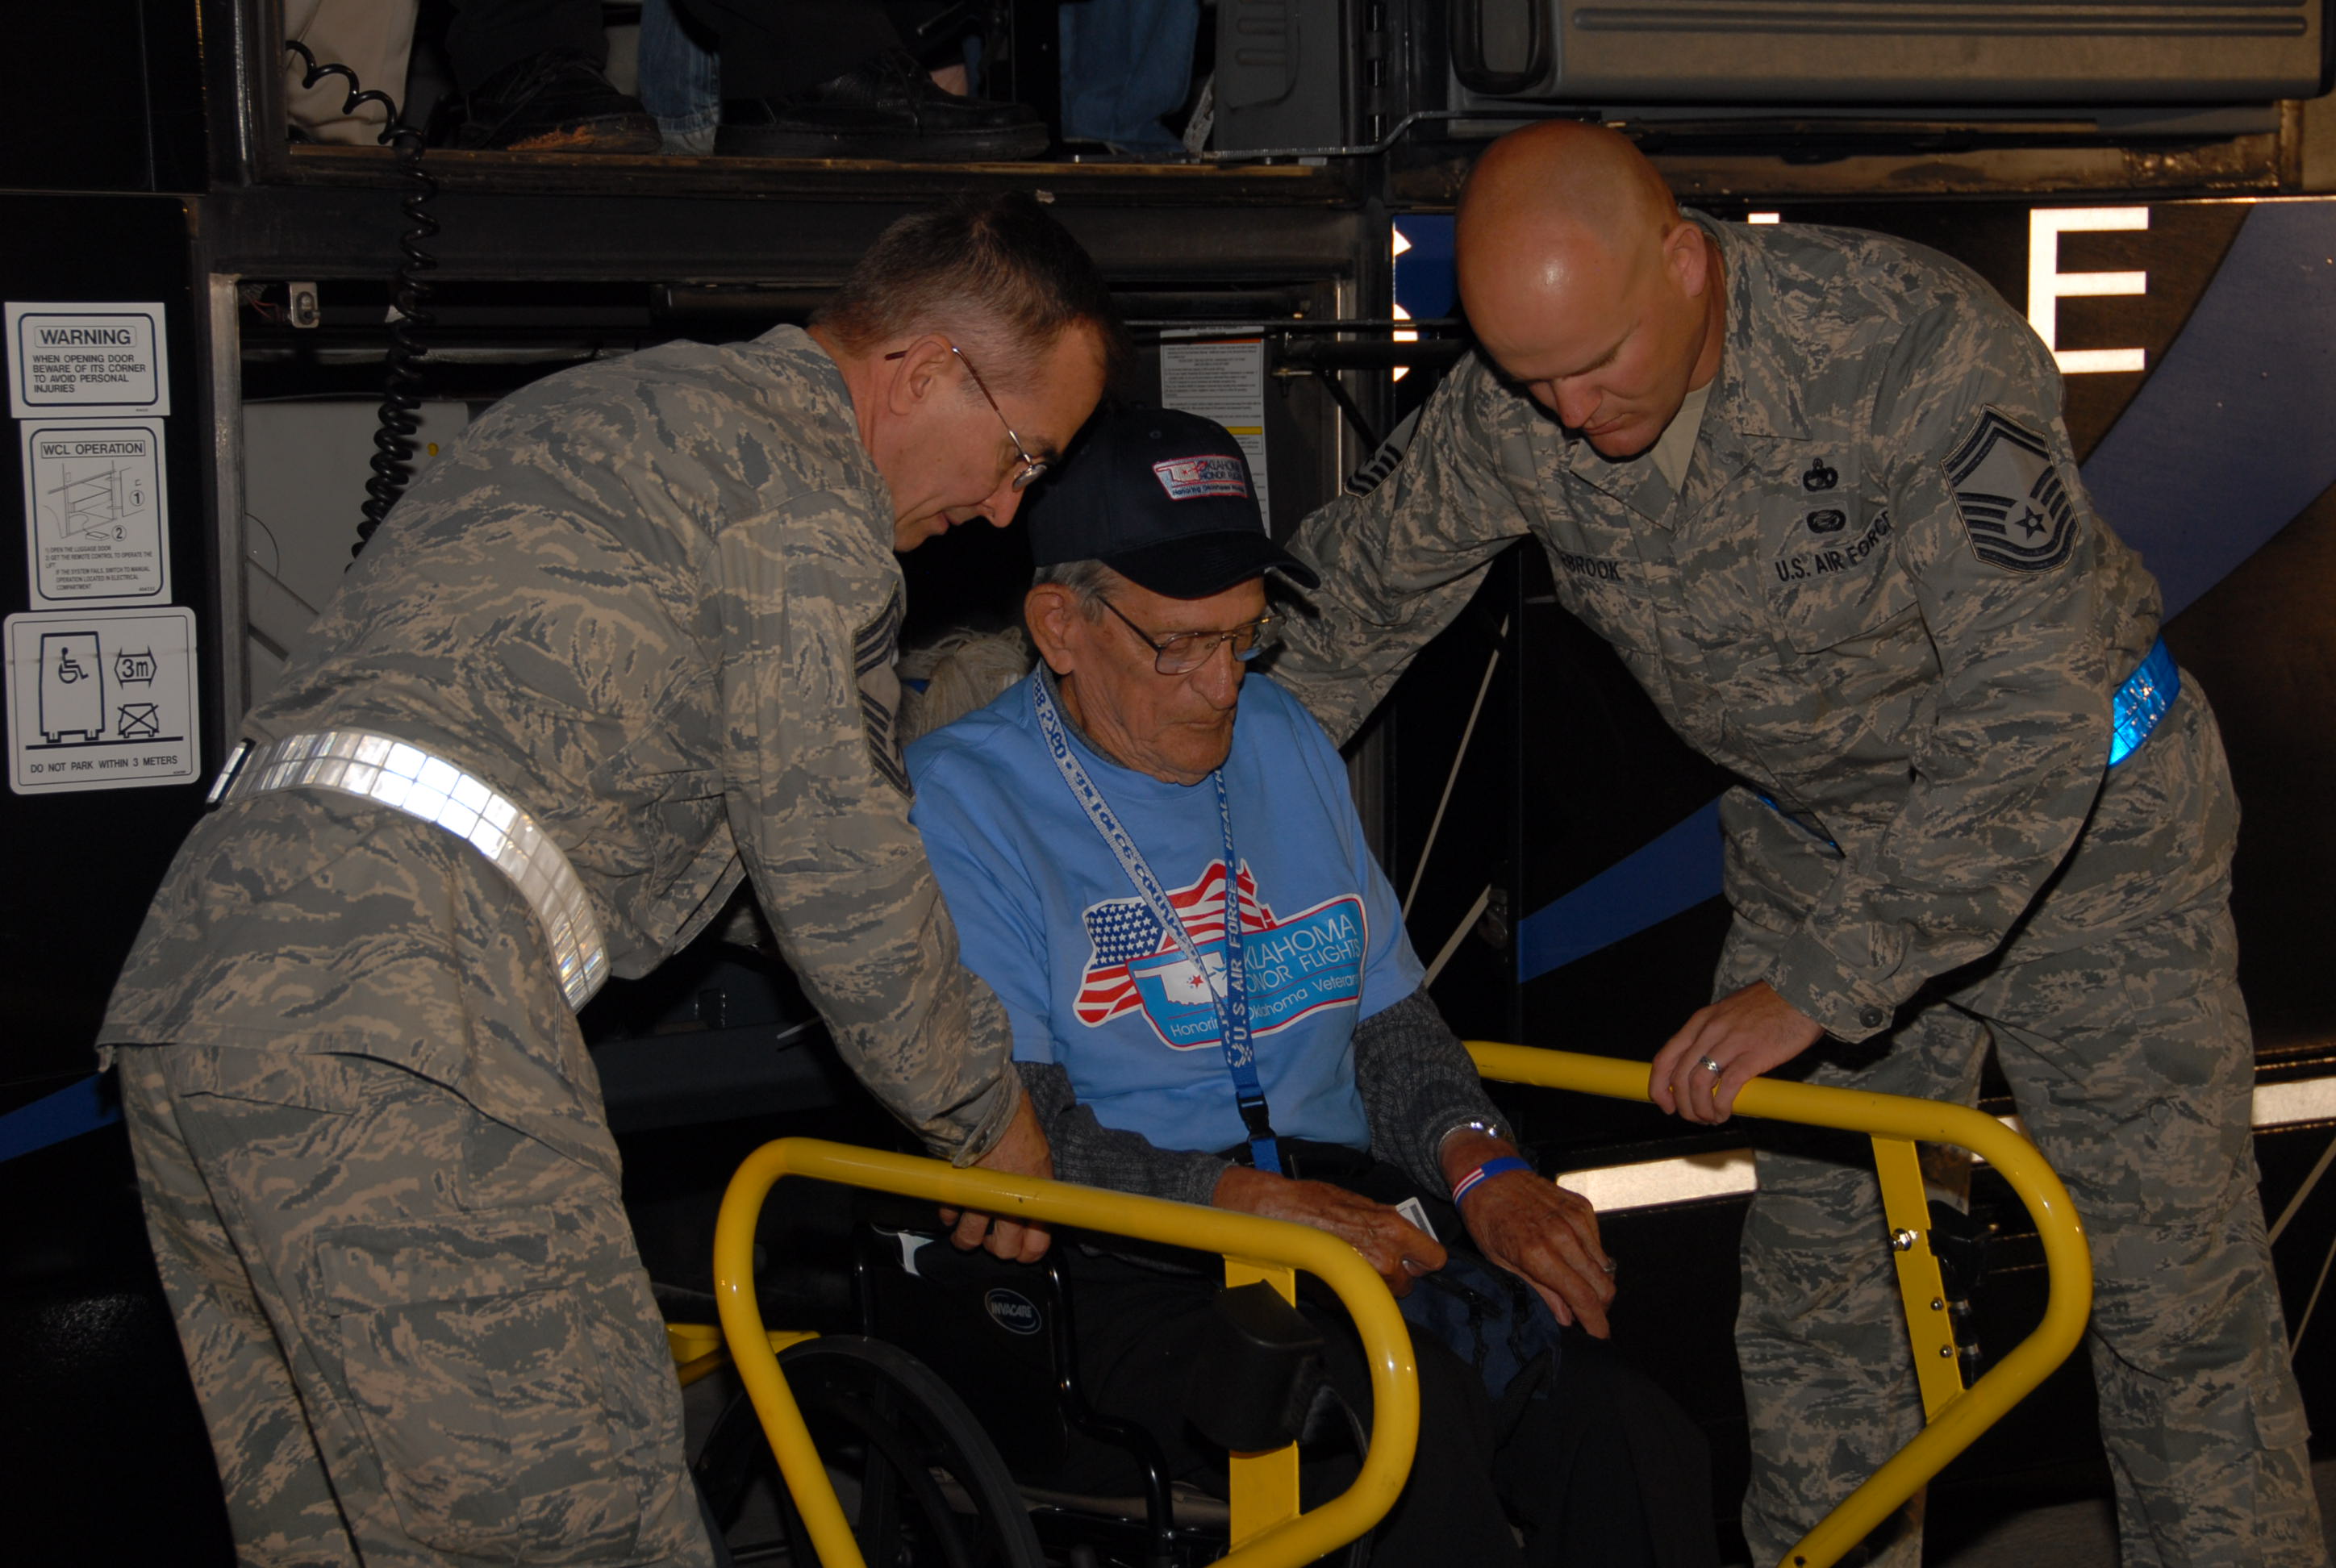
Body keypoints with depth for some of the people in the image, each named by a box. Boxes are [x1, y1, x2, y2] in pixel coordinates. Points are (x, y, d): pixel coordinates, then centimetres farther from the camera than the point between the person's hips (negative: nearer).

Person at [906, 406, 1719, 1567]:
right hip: (1133, 1278, -5)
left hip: (1350, 1216, 5)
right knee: (1404, 1407, -34)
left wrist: (1480, 1164, -1)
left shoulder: (1285, 742, 20)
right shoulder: (959, 803, -1)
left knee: (1633, 1445, -24)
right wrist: (1254, 1201, -21)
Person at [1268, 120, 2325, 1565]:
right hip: (1816, 839, 5)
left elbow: (2029, 723, -35)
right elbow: (1360, 592, 3)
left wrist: (1816, 986, -34)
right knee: (1814, 1281, 6)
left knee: (2171, 1287, -1)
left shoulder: (1922, 349, -33)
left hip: (2084, 814, -4)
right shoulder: (1511, 413, -16)